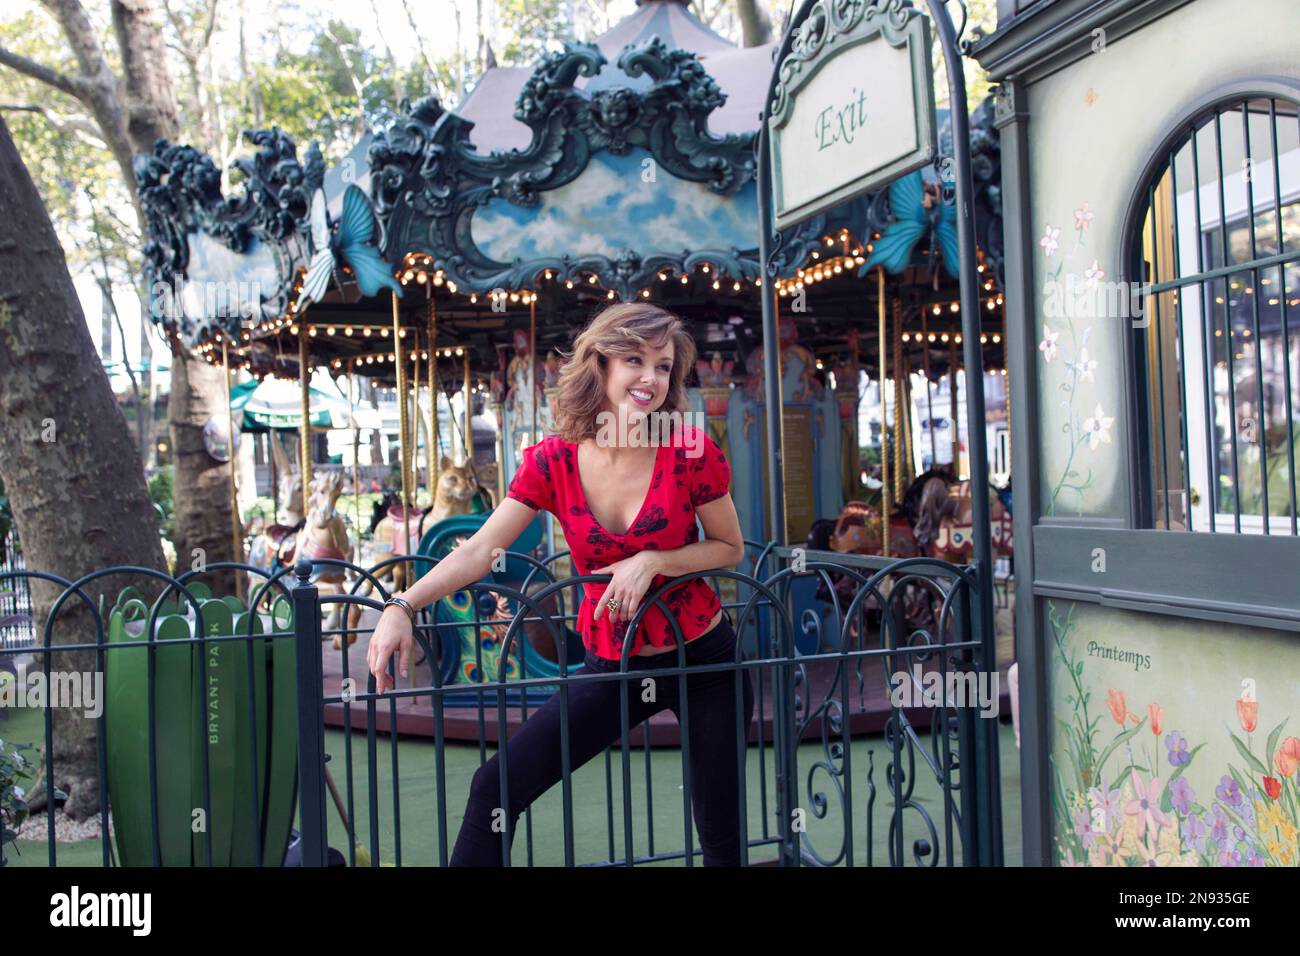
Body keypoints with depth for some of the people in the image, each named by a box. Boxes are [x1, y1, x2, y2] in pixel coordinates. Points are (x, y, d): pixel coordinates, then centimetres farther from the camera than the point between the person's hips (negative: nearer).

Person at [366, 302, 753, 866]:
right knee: (498, 787, -6)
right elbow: (480, 551, -12)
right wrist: (402, 607, -26)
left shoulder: (690, 451, -14)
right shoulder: (553, 461, -9)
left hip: (703, 661, -1)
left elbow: (729, 548, -3)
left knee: (722, 836, 8)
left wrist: (653, 560, -20)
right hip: (613, 665, 2)